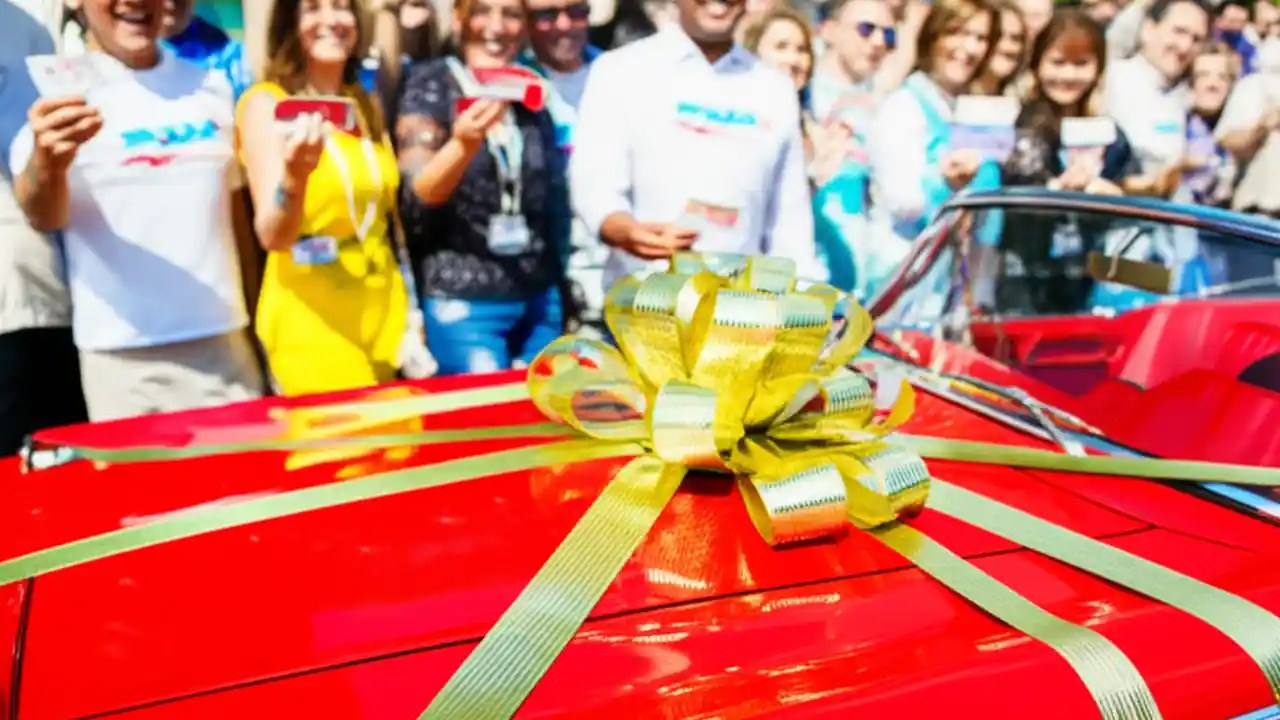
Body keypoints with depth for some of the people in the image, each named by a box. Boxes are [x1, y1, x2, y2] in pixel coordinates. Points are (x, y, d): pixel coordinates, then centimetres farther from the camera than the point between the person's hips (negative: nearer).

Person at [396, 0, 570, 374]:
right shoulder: (433, 84, -4)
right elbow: (415, 197, -14)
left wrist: (564, 288, 15)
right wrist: (463, 144, -32)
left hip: (541, 299, 5)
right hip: (463, 301, -5)